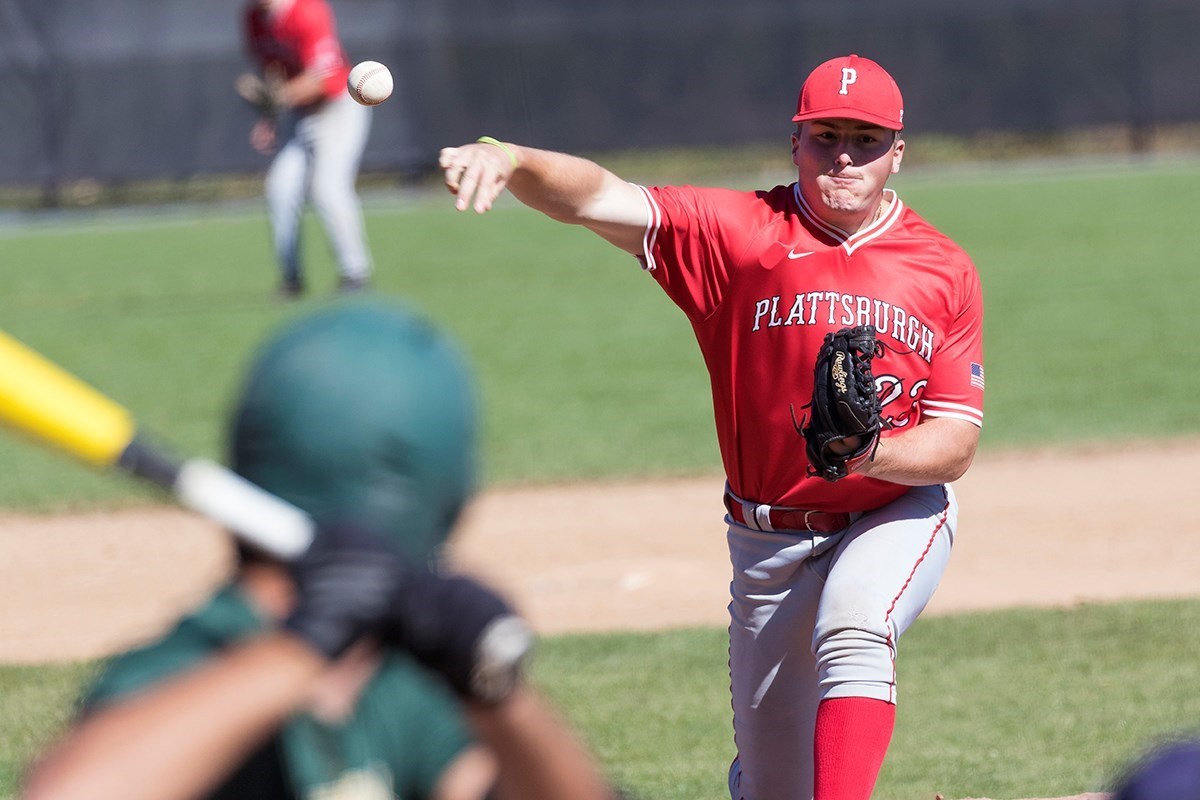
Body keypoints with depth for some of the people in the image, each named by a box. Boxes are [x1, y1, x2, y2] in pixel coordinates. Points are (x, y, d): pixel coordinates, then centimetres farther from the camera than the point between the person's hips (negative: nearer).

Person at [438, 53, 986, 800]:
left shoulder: (944, 270, -4)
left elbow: (955, 444, -7)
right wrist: (508, 158, -42)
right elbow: (598, 198, -21)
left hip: (898, 518, -1)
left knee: (852, 629, -36)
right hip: (772, 541, 1)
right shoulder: (742, 231, -8)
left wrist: (865, 452, -29)